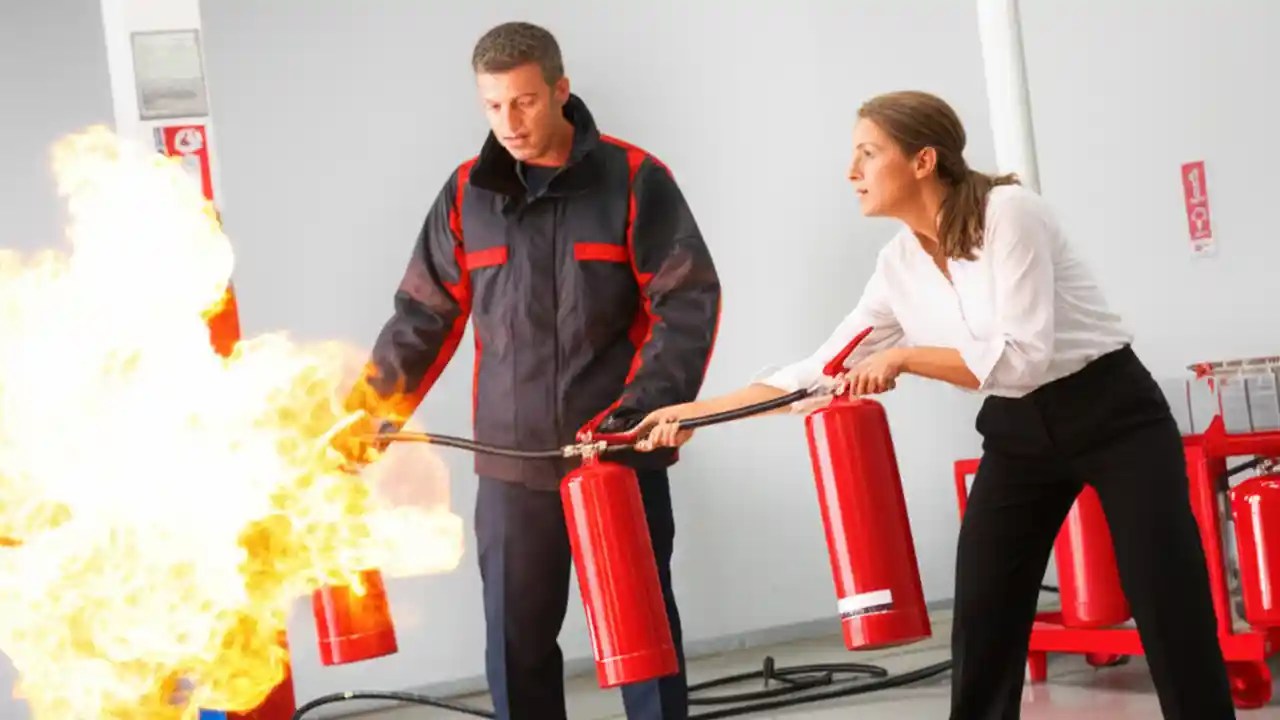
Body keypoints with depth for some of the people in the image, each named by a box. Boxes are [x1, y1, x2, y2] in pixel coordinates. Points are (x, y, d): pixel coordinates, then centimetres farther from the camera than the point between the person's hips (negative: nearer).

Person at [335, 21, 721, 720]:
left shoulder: (633, 179, -5)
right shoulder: (466, 193, 4)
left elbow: (688, 303, -8)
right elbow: (425, 316, 9)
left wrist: (645, 407, -19)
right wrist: (371, 408, -3)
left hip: (624, 455, -2)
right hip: (511, 463, 3)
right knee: (516, 638, 8)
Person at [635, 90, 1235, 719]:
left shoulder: (1008, 213, -20)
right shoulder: (898, 265, 0)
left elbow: (1024, 356, -27)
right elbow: (822, 371, 6)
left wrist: (902, 357, -23)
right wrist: (697, 411, 3)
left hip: (1112, 417, -6)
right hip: (1016, 436, 7)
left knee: (1173, 625, -8)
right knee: (982, 629, 1)